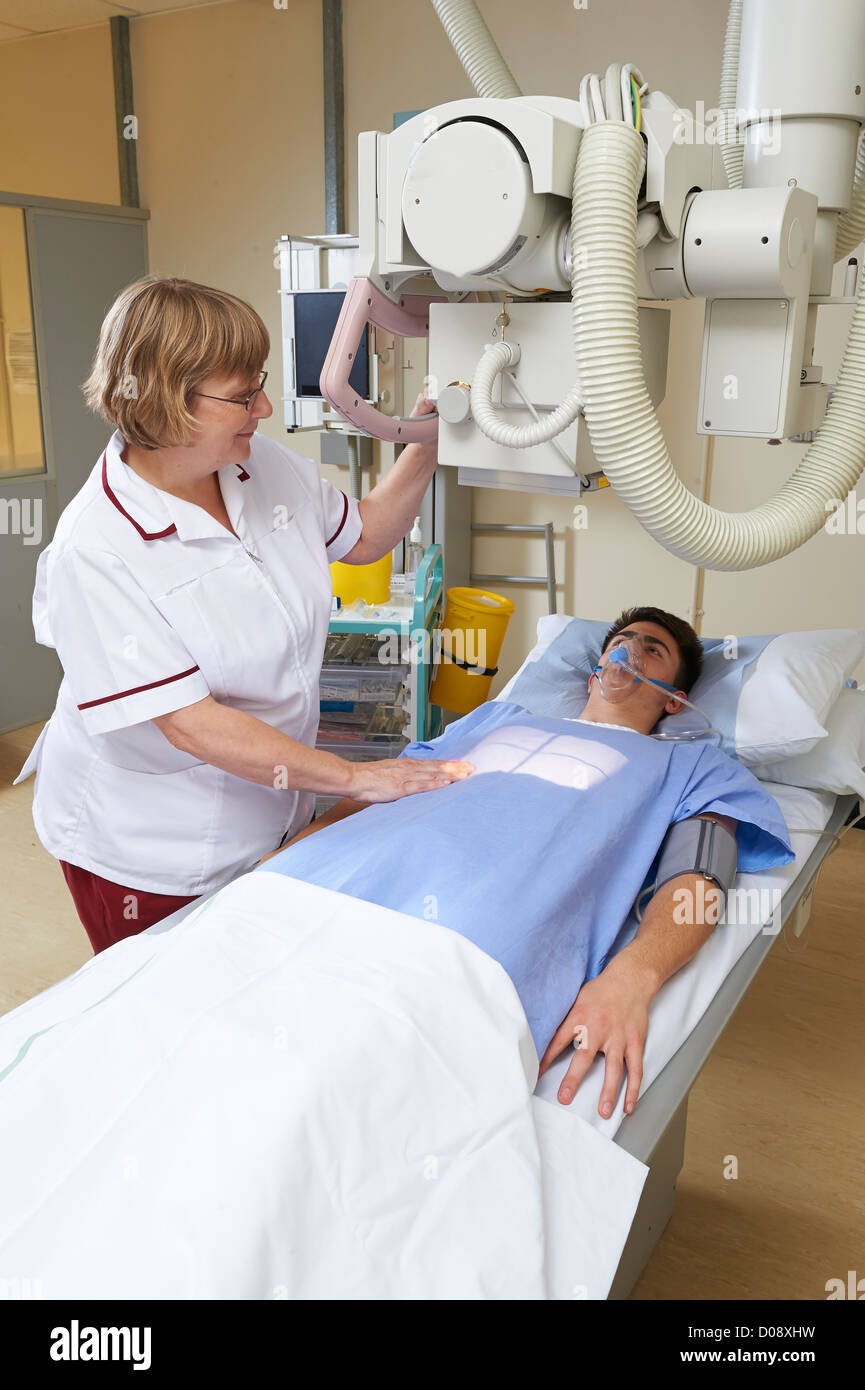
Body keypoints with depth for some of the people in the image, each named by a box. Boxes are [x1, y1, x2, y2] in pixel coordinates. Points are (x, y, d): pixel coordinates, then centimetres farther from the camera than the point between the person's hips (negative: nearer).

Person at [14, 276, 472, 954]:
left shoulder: (267, 466, -5)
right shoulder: (95, 549, -26)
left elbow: (363, 537, 13)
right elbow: (190, 723, -27)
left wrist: (424, 450, -3)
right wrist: (355, 778, -25)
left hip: (269, 819, 6)